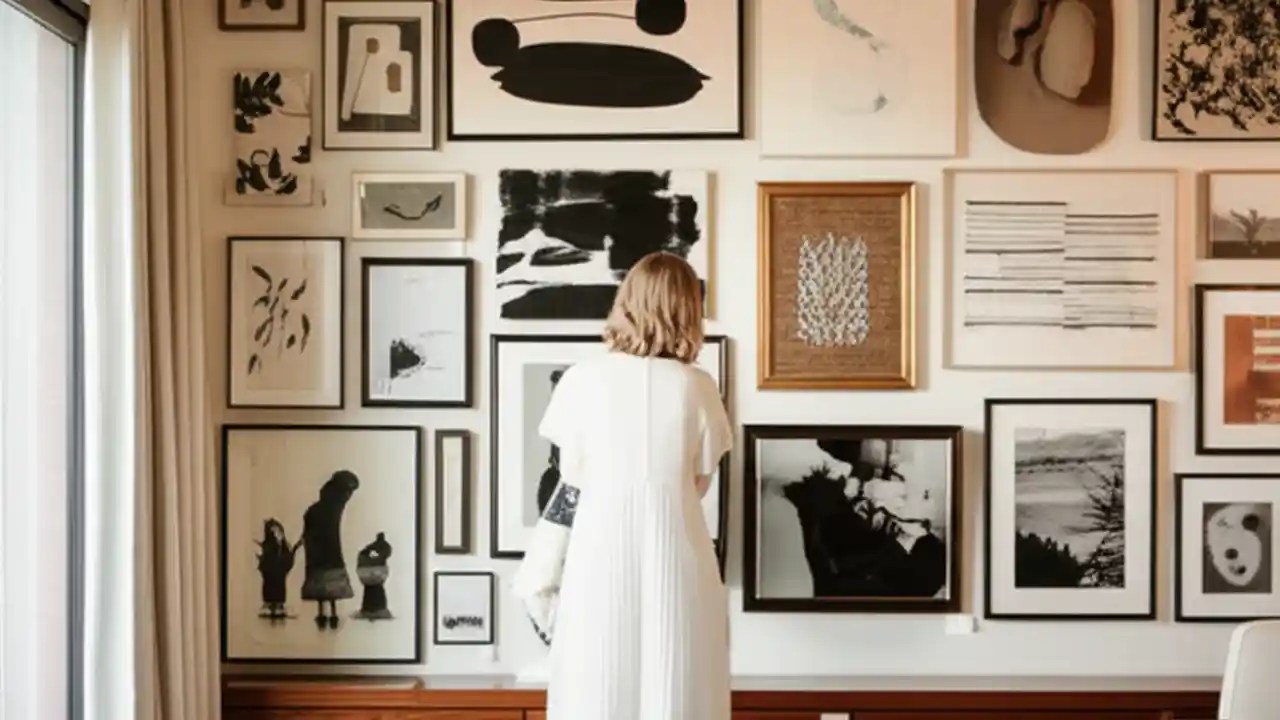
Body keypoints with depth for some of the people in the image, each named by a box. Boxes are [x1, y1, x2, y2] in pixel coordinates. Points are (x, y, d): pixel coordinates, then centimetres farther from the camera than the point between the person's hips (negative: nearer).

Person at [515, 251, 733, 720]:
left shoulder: (584, 379, -4)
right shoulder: (699, 388, -2)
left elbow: (572, 482, 1)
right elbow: (699, 483, 6)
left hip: (600, 557, 0)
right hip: (675, 559, 0)